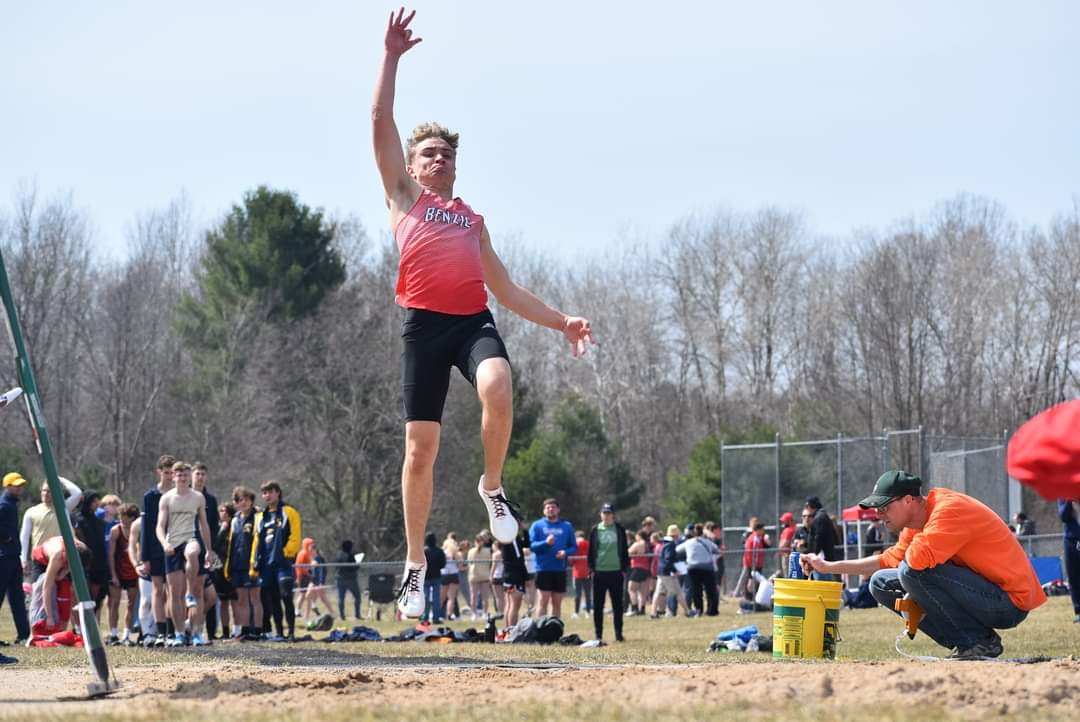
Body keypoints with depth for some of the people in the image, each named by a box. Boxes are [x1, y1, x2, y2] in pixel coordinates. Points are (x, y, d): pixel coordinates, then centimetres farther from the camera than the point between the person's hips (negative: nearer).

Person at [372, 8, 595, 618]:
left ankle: (493, 487, -5)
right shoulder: (403, 197, 19)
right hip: (425, 322, -2)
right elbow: (382, 122, 11)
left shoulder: (472, 220, 28)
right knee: (421, 446, -3)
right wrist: (392, 57, 9)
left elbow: (507, 290, 28)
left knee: (498, 388, -31)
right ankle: (416, 566, 9)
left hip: (475, 320, 2)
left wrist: (562, 321, 20)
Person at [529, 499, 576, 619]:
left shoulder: (567, 526, 10)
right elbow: (531, 545, -4)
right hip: (543, 569, -3)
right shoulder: (537, 525, 4)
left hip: (560, 569, 3)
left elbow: (574, 547, 10)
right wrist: (546, 543, -21)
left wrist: (565, 552, -11)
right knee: (543, 601, -7)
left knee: (557, 603, 8)